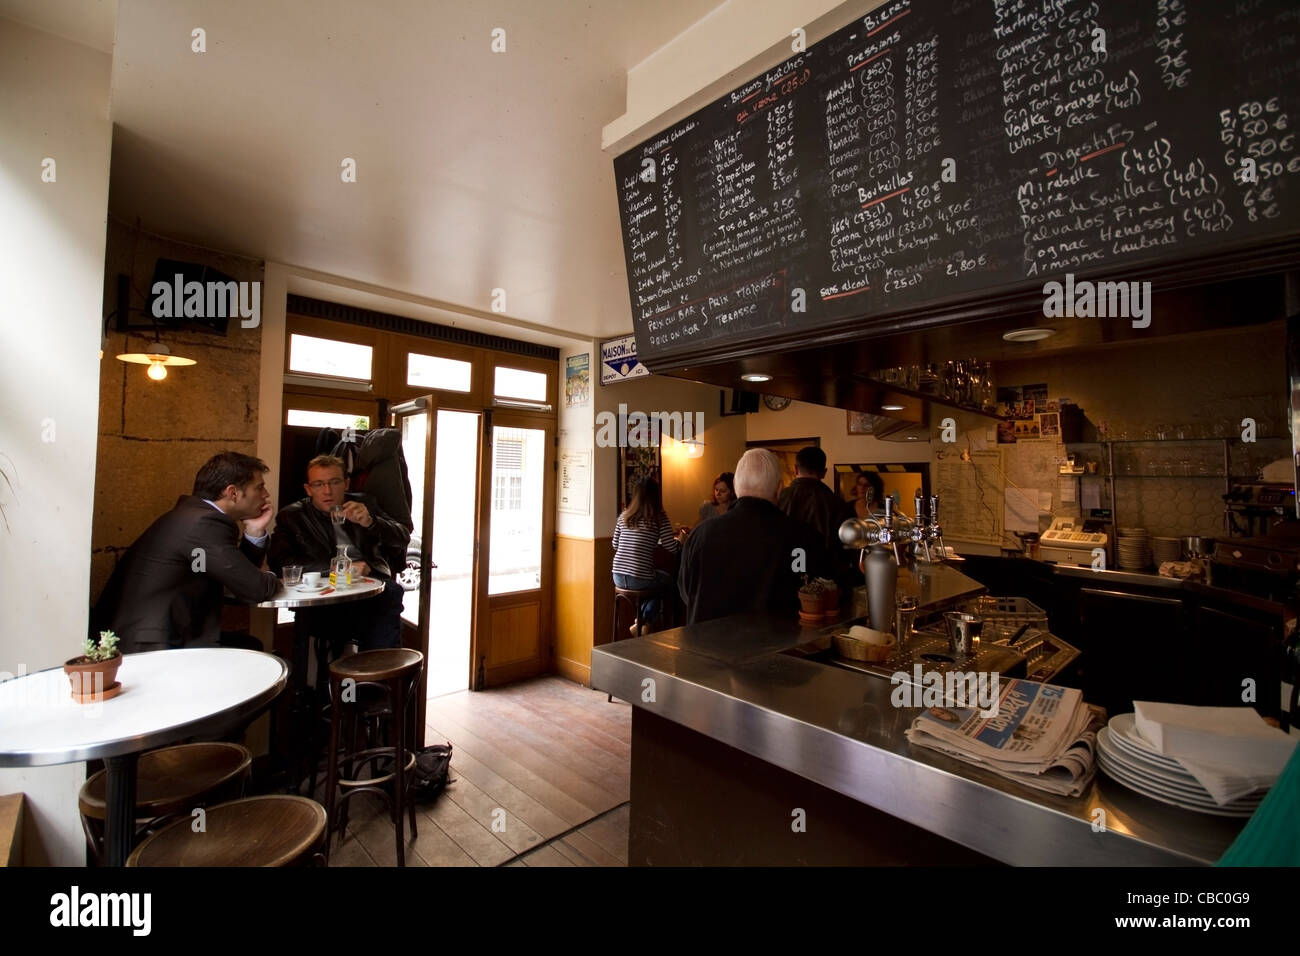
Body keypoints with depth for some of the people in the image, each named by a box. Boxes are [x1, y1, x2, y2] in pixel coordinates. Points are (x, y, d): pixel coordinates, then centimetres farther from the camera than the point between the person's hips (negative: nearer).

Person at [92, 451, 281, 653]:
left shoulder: (193, 514, 8)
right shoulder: (206, 523, -21)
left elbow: (238, 573, 14)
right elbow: (255, 589, -20)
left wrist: (254, 532, 1)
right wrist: (272, 579, 1)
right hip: (147, 646, -9)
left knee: (248, 645, 13)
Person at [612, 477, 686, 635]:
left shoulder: (624, 516, 7)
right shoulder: (660, 518, -7)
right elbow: (673, 548, -8)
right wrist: (680, 539, 16)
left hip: (618, 578, 5)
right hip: (639, 579, -5)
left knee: (655, 580, 34)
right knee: (668, 579, 28)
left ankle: (641, 622, 34)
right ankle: (645, 623, 25)